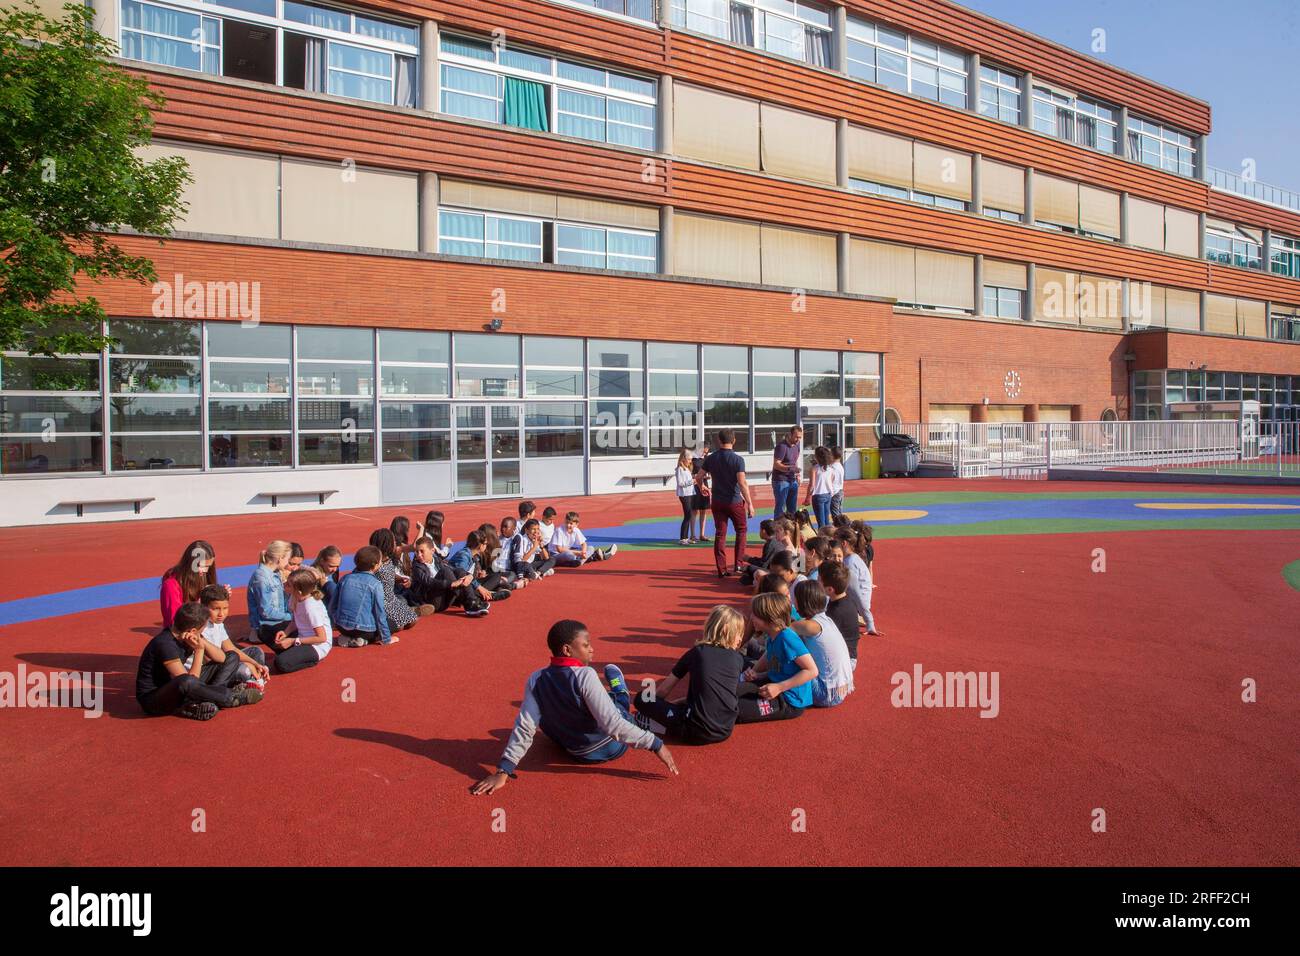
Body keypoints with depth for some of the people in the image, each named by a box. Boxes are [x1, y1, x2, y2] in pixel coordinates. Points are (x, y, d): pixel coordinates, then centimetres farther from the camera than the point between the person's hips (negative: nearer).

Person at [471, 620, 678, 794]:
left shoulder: (536, 679, -15)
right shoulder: (585, 675, -30)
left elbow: (524, 727, -19)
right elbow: (613, 724, -33)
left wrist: (503, 771, -15)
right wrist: (655, 744, -29)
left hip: (577, 753, 4)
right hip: (612, 748, -4)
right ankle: (623, 699, 43)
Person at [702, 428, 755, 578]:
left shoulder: (711, 458, 0)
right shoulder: (738, 459, -13)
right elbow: (742, 483, -20)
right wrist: (750, 504, -17)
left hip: (717, 501, 3)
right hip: (735, 502, -3)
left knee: (720, 534, 7)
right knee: (741, 530, 15)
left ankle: (721, 569, 6)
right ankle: (739, 564, 11)